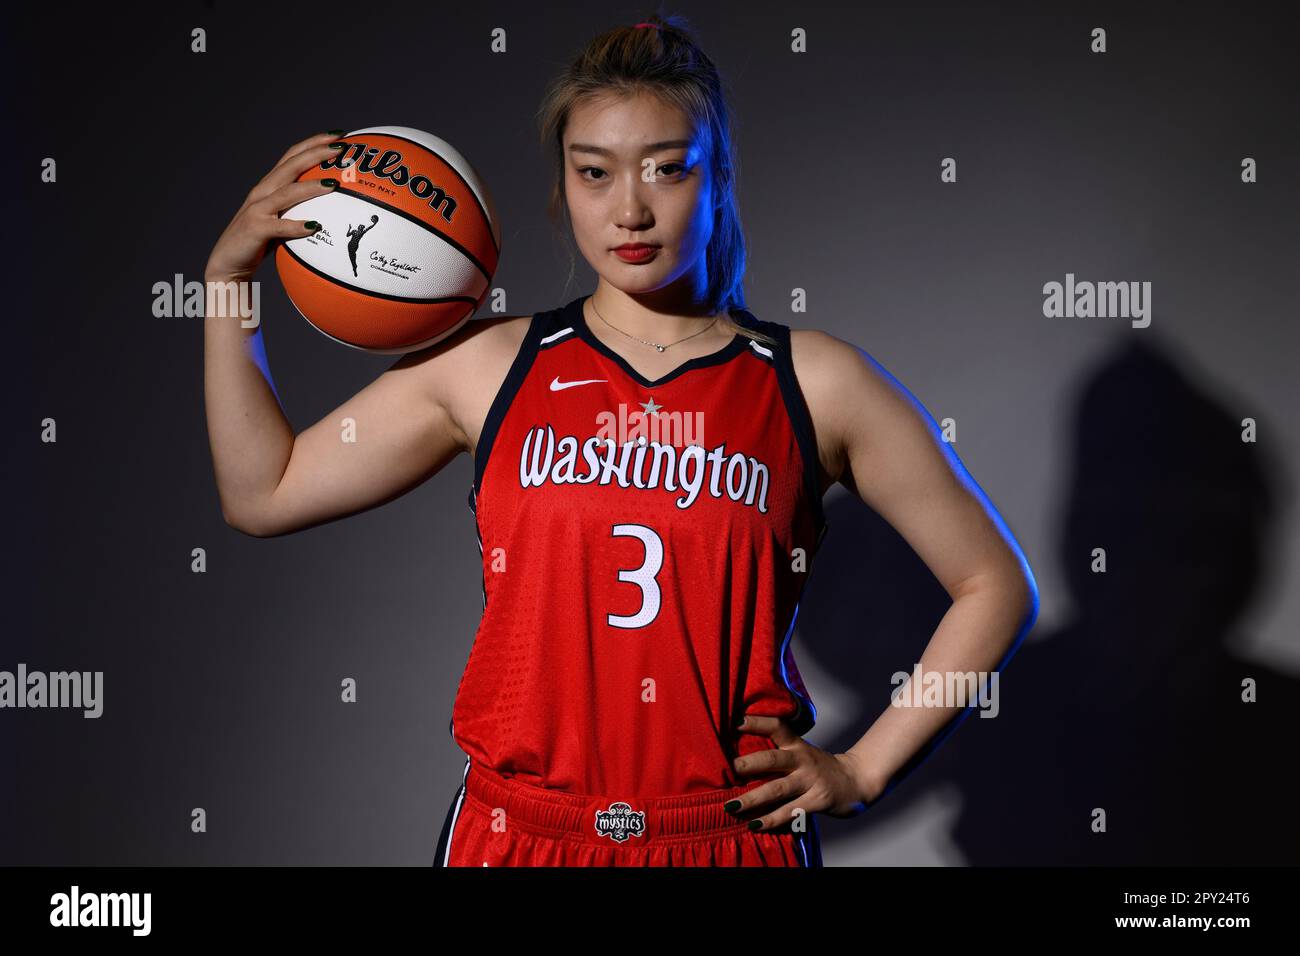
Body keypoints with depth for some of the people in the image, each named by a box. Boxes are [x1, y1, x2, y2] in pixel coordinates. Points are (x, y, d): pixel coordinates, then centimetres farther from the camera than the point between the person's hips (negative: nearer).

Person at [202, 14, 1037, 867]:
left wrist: (863, 772, -1)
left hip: (735, 838, -1)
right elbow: (263, 493, 9)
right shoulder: (486, 367, 3)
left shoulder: (813, 383, -1)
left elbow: (996, 585, 4)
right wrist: (230, 277, 4)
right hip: (514, 831, 1)